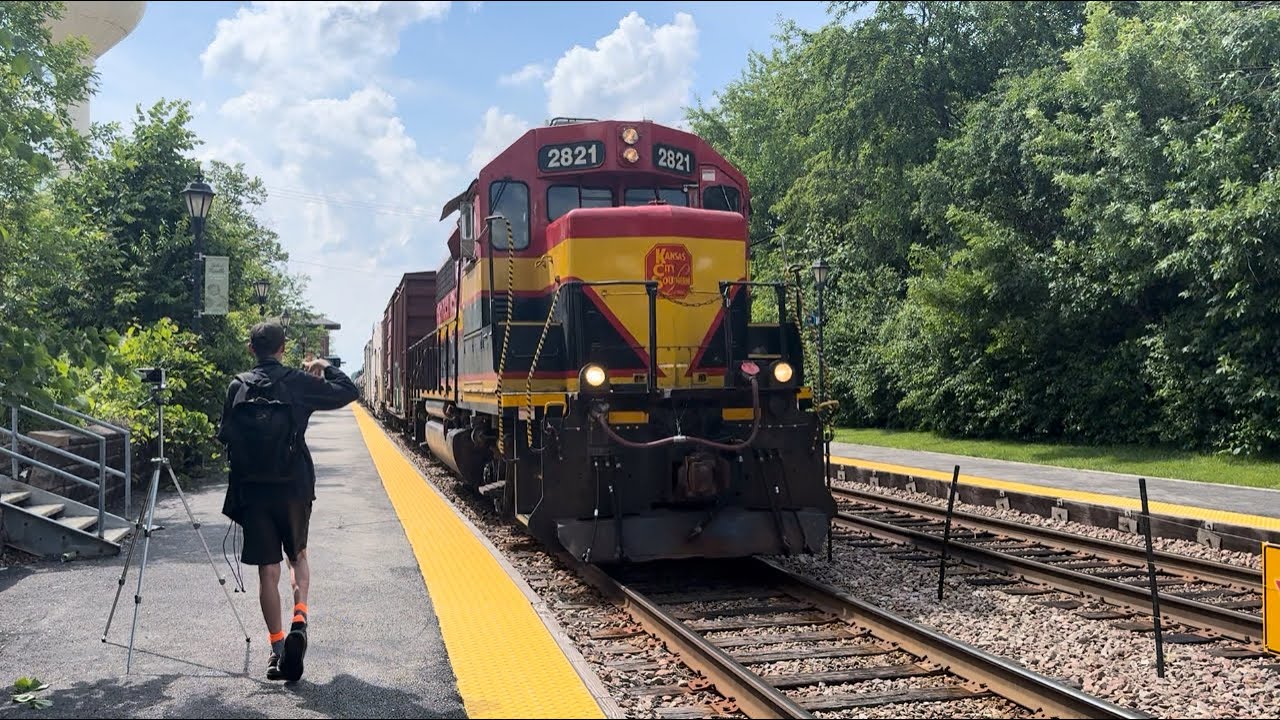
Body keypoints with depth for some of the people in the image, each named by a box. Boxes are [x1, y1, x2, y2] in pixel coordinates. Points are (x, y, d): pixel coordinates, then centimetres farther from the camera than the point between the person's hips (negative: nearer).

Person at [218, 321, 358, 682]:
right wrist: (327, 367, 19)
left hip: (252, 490, 1)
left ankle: (277, 647, 7)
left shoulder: (238, 387, 2)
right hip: (294, 487, -1)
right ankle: (299, 619, -2)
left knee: (268, 570, 6)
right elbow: (348, 392, 3)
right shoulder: (298, 382, -4)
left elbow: (225, 436, 6)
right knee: (298, 555, 20)